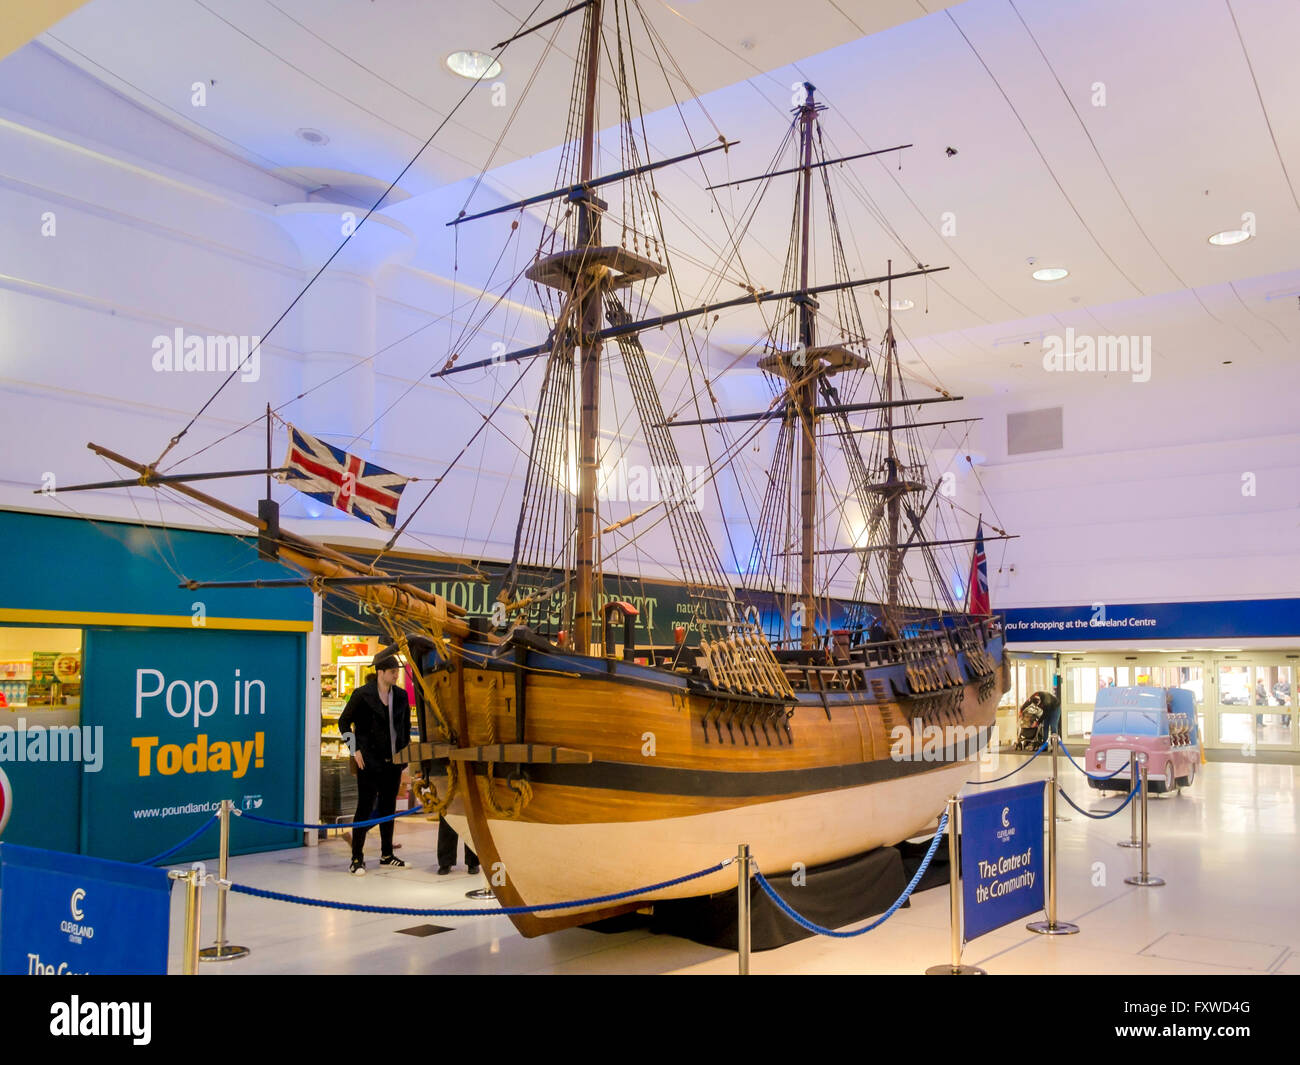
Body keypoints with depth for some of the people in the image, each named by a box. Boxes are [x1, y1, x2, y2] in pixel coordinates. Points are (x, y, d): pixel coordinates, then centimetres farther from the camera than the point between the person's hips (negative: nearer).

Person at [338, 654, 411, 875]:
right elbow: (344, 721, 0)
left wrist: (405, 752, 10)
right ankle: (356, 859, 4)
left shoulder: (401, 696, 7)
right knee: (365, 807, -3)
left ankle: (387, 855, 23)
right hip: (369, 762, -5)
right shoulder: (362, 695, -8)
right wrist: (355, 749, -5)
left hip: (393, 762, 5)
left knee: (388, 807, 12)